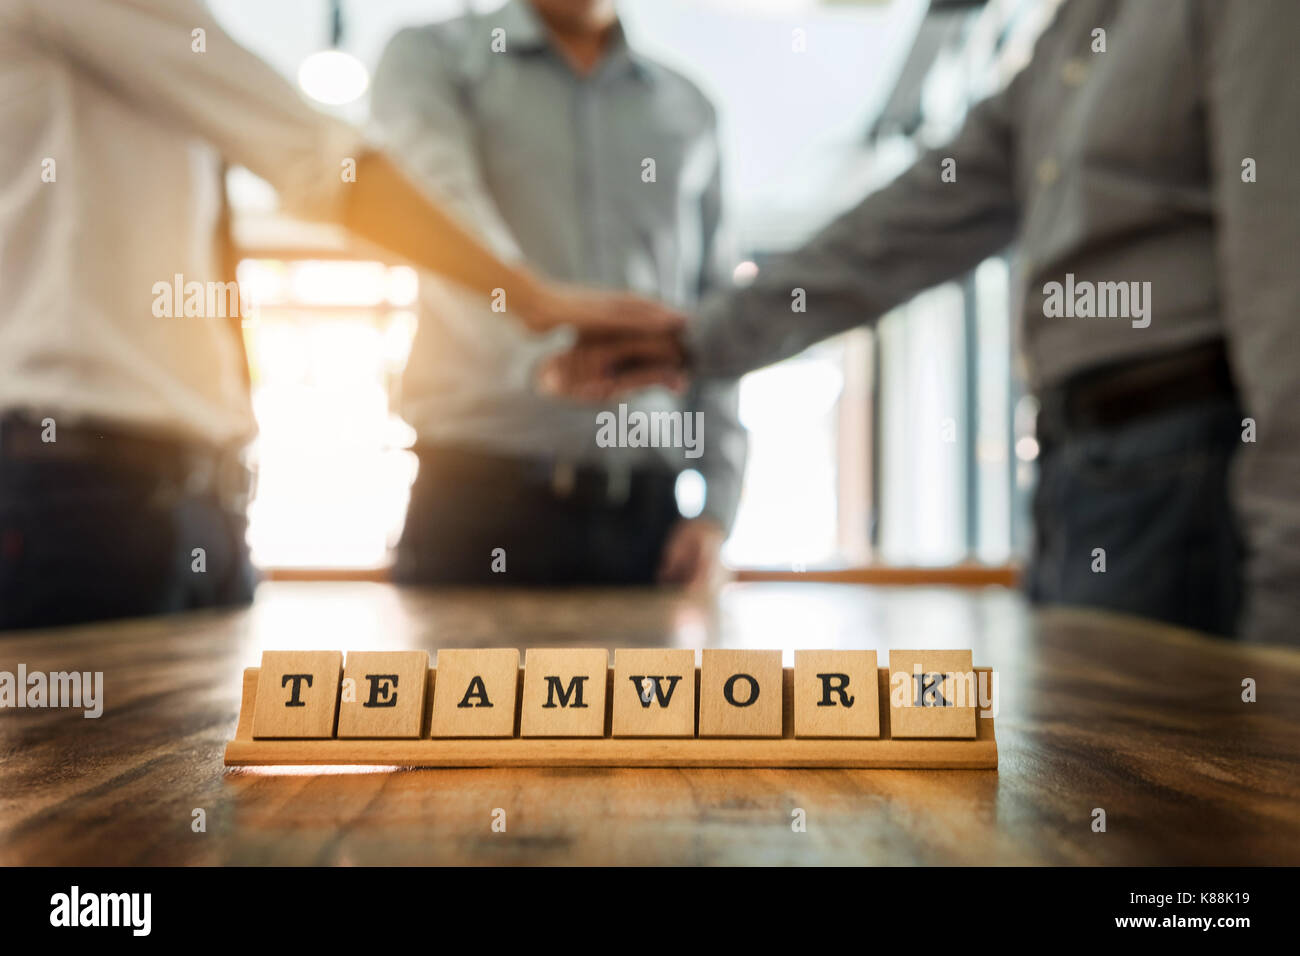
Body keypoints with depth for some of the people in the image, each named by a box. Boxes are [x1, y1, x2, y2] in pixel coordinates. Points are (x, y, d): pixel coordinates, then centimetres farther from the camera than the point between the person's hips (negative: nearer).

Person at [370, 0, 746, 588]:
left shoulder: (688, 113, 18)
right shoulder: (434, 57, 9)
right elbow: (439, 197, -13)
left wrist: (715, 509, 2)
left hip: (645, 506, 3)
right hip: (475, 492, -2)